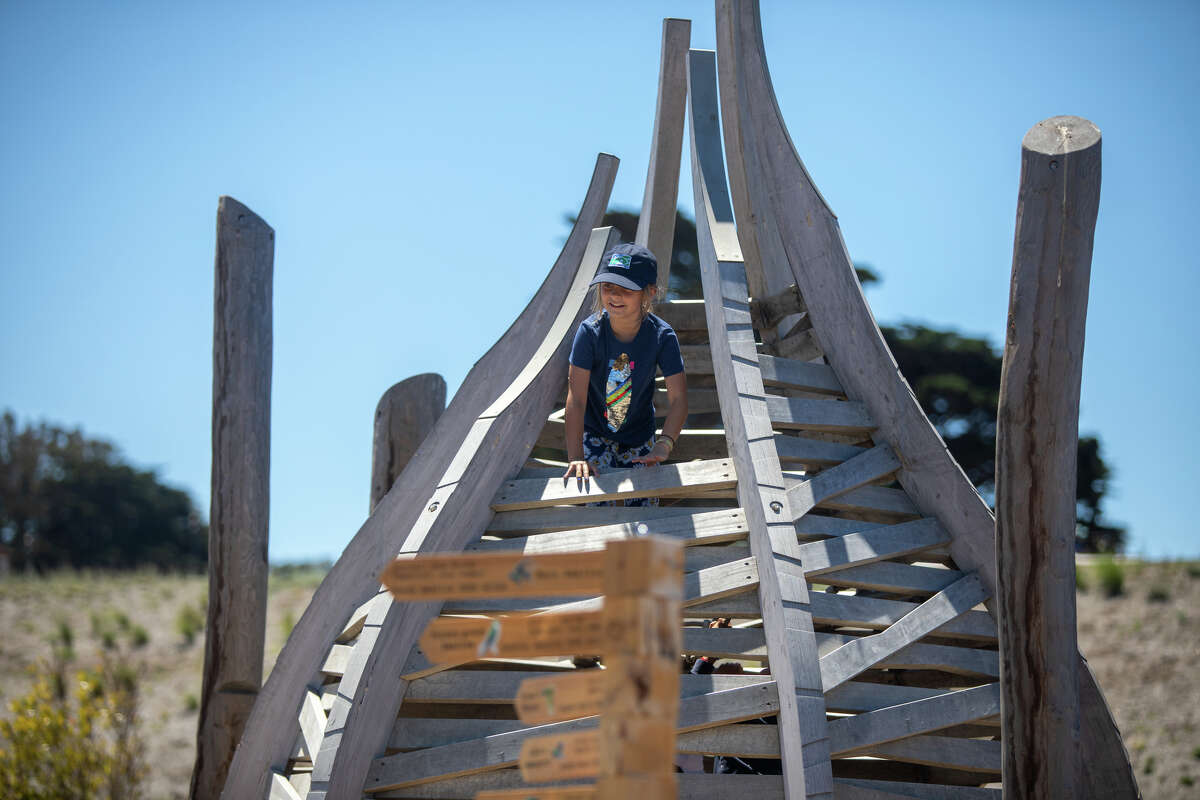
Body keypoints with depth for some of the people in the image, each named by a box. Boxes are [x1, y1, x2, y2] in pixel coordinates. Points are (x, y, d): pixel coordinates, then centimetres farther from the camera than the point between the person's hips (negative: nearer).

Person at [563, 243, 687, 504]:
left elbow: (678, 397, -21)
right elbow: (576, 398, -27)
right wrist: (576, 457, -35)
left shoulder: (662, 336, -21)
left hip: (639, 438, 1)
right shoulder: (590, 332, -24)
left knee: (642, 507, 2)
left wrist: (664, 444, -38)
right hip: (594, 433, -1)